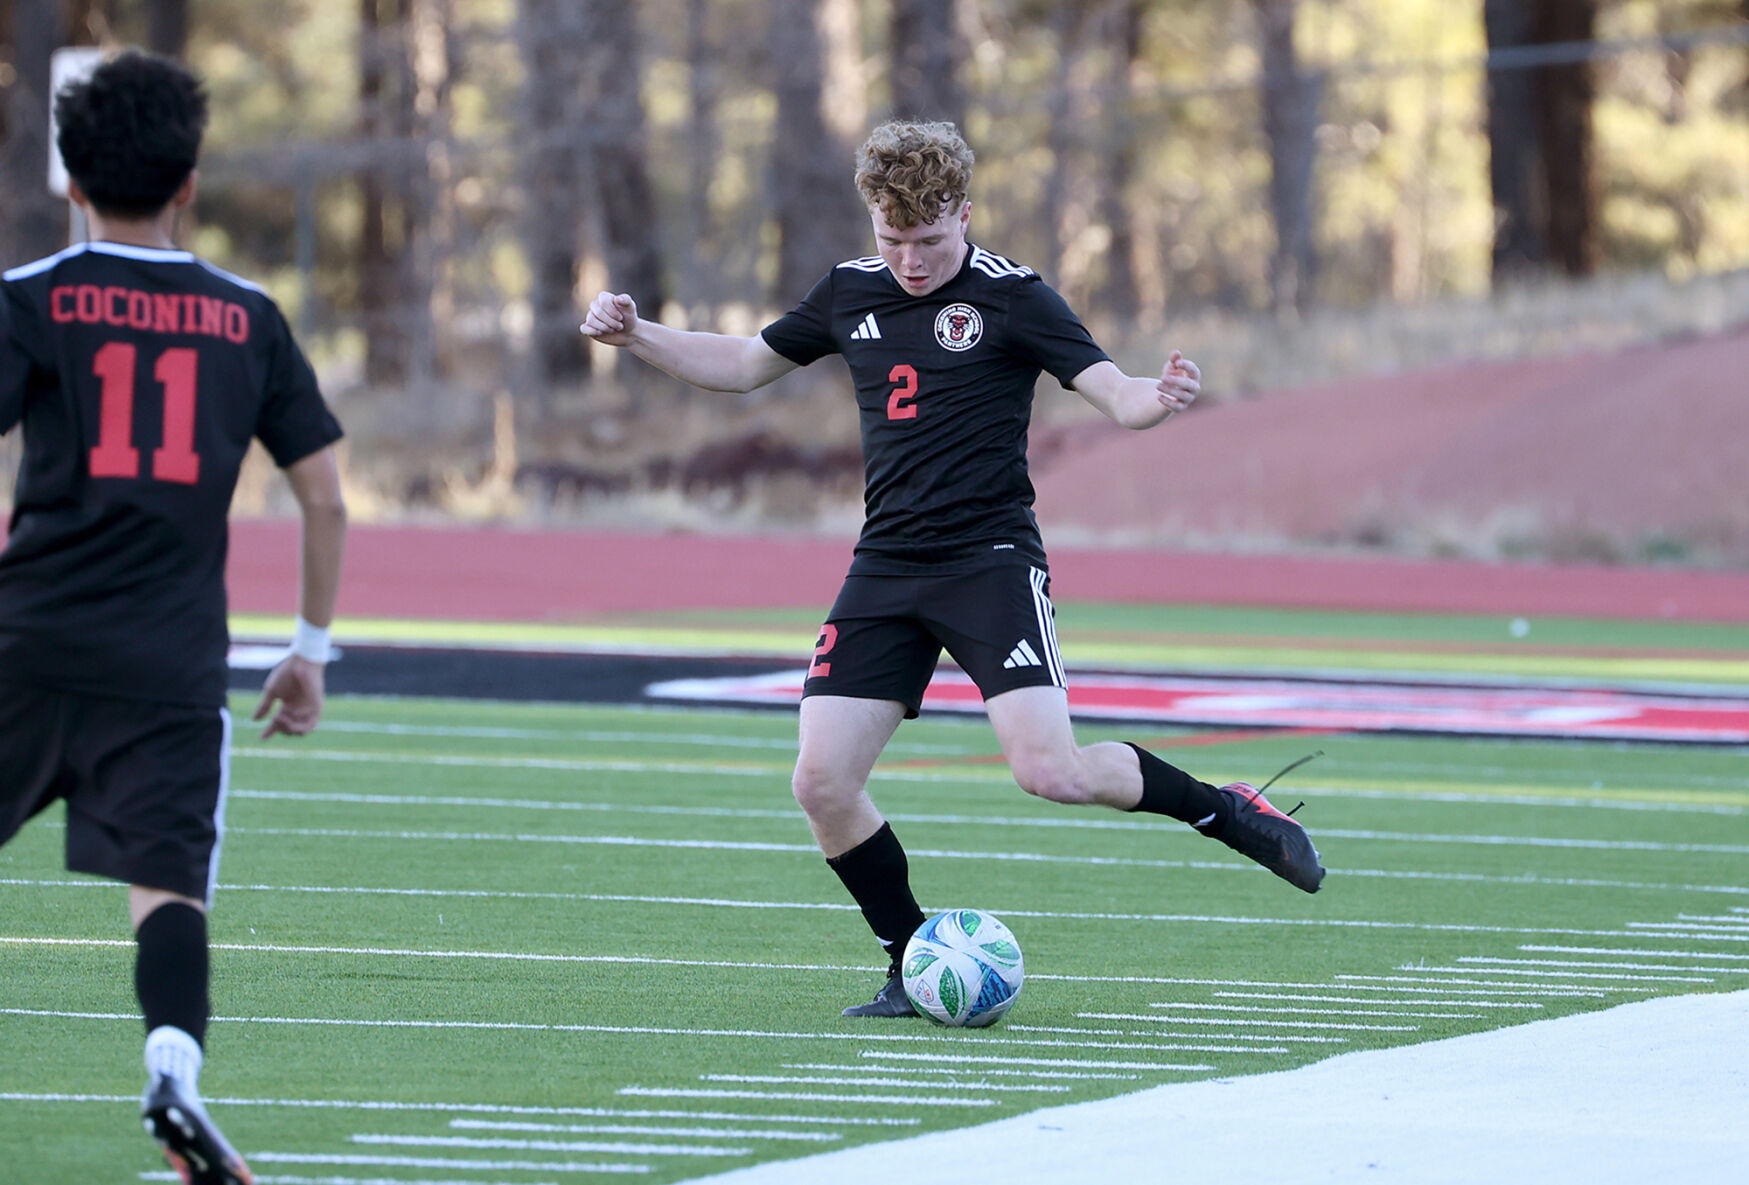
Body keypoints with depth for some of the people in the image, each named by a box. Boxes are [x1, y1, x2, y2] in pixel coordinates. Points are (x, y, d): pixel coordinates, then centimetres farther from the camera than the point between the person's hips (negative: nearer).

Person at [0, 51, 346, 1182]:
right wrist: (312, 651, 20)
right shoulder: (248, 318, 10)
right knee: (168, 885, -3)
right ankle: (174, 1066, -26)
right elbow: (325, 498, 10)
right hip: (176, 661, 1)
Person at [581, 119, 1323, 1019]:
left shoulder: (1011, 297, -6)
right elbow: (744, 364, 24)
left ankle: (1225, 810, 3)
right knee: (822, 782, -8)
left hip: (990, 563, -5)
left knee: (1048, 770, -21)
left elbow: (1113, 394, -13)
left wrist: (1159, 398, -36)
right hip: (886, 568, 5)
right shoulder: (850, 294, 10)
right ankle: (912, 968, 8)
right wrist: (634, 335, 11)